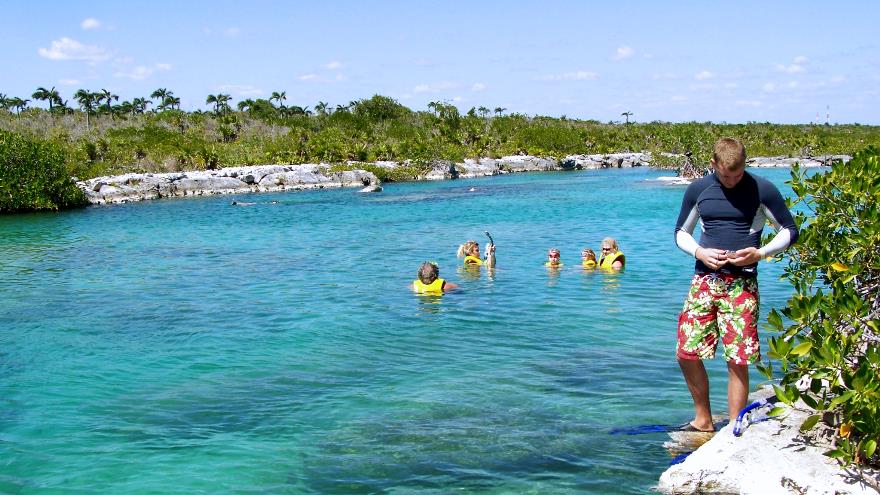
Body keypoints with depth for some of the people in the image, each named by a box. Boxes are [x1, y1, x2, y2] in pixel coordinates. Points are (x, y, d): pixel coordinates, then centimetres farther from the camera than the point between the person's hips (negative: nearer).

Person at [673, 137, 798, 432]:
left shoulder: (762, 190, -1)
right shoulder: (698, 189, 7)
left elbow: (790, 231, 6)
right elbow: (681, 232, 17)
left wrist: (760, 253, -11)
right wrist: (699, 252, -4)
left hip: (741, 283, -3)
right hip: (704, 280, 4)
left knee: (737, 360, -5)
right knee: (686, 353, 2)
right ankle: (703, 421, 21)